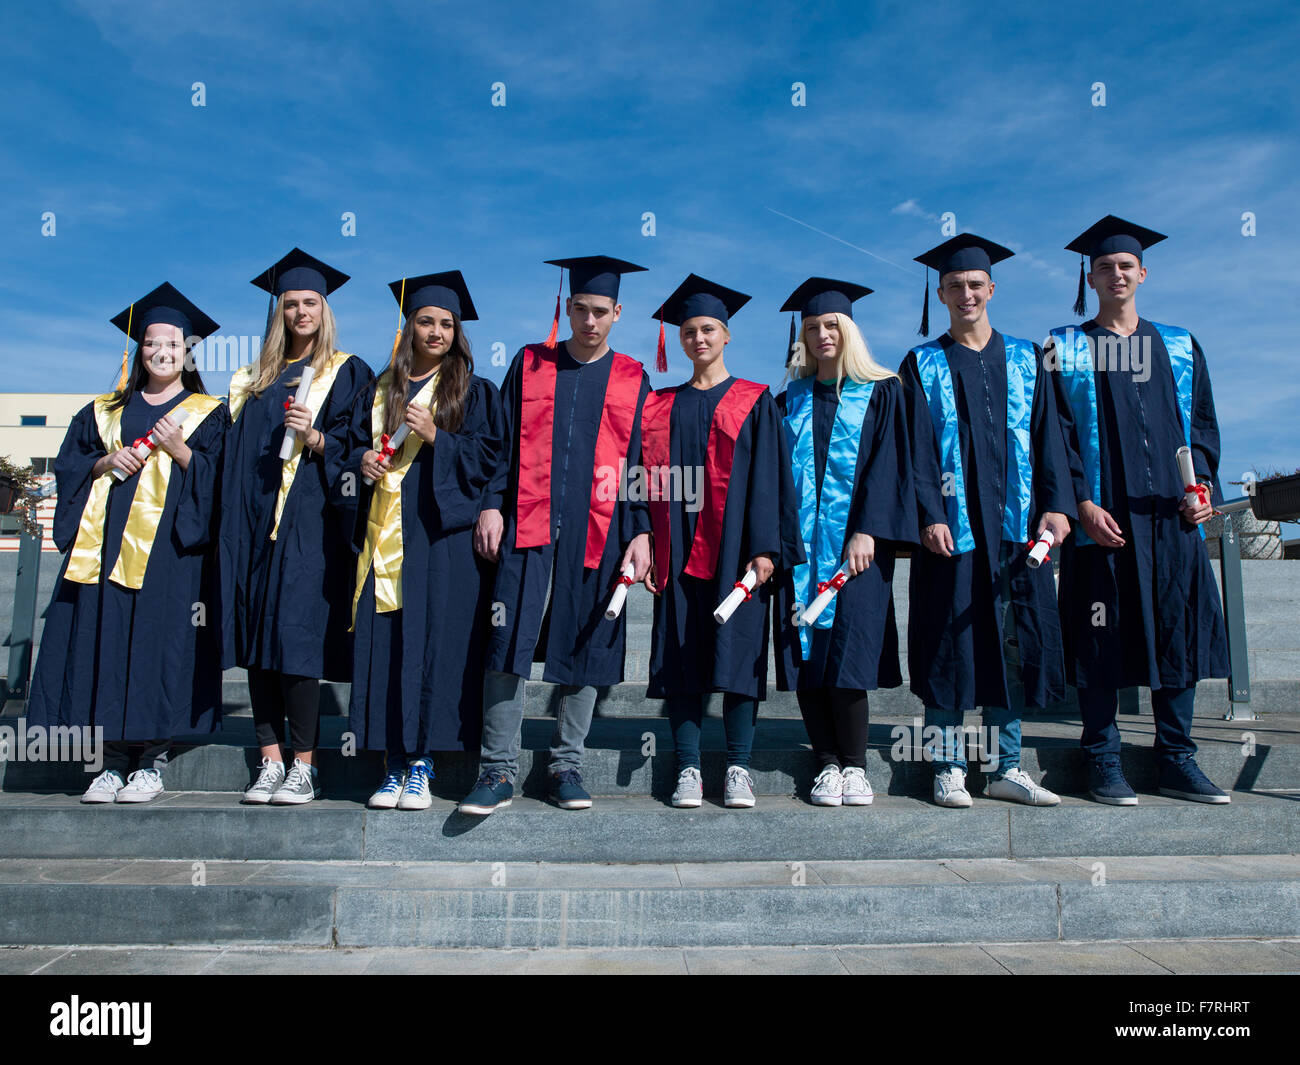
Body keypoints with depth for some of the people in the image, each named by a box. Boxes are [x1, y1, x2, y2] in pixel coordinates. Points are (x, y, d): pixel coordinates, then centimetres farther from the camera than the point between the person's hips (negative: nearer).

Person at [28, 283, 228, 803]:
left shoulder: (209, 413, 10)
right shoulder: (105, 411, 20)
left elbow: (217, 479, 1)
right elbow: (67, 465, 15)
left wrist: (179, 451, -13)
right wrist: (105, 462, -3)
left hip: (169, 548, -3)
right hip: (107, 546, 4)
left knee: (159, 641, -7)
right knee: (102, 642, 0)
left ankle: (152, 763, 2)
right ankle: (112, 763, 9)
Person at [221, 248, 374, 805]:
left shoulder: (347, 373, 5)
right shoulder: (257, 379, 19)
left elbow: (355, 448, -3)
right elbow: (236, 451, 19)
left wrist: (314, 437, -21)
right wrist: (236, 525, 10)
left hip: (310, 526, -5)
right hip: (255, 523, 5)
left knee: (295, 638, -10)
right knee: (257, 640, 3)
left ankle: (304, 768, -2)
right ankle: (270, 762, 10)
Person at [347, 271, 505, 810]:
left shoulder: (473, 391, 8)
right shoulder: (382, 390, 17)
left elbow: (487, 456, -1)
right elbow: (355, 442, 19)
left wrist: (435, 436, -13)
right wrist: (363, 459, -3)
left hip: (442, 531, -3)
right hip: (386, 533, 3)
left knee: (434, 639, -5)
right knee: (384, 640, 0)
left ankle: (420, 766, 5)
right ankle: (394, 765, 9)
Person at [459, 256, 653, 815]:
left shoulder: (633, 380, 10)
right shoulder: (529, 364, 11)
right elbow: (502, 442, 9)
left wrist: (641, 532, -1)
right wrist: (492, 505, -2)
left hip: (598, 533, 1)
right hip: (529, 524, 0)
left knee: (583, 648, 5)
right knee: (509, 644, -6)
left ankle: (566, 765, 19)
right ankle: (498, 770, 4)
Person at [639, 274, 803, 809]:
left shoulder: (754, 402, 8)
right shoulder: (660, 406, 15)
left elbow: (769, 477, 0)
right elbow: (651, 479, 11)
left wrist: (765, 548, -9)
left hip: (734, 549, -2)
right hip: (678, 552, 2)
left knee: (737, 654, -2)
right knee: (682, 656, 1)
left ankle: (738, 769, 8)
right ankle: (688, 769, 8)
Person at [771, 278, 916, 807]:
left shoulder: (880, 392, 7)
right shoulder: (791, 400, 16)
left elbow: (887, 464, -2)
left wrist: (867, 531, -14)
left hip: (855, 540, -3)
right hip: (801, 542, 3)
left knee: (847, 651, -10)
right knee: (805, 654, 0)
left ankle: (854, 765, 5)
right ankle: (828, 763, 12)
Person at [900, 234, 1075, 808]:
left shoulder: (1024, 359, 15)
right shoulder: (922, 366, 6)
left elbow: (1047, 437, 9)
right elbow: (917, 451, -2)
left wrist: (1056, 504, -4)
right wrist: (928, 516, -14)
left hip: (1016, 525, 3)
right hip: (953, 526, -3)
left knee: (1014, 646, 6)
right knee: (950, 646, -1)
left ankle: (1005, 766, 18)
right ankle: (948, 768, 10)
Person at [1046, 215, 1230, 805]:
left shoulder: (1179, 346, 17)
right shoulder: (1065, 350, 6)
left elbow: (1203, 423, 15)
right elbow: (1058, 435, -1)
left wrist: (1204, 481, -2)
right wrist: (1083, 503, -12)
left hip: (1173, 515, 4)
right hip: (1102, 517, -3)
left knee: (1178, 632, 4)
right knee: (1102, 639, -2)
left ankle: (1176, 758, 15)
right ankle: (1103, 759, 9)